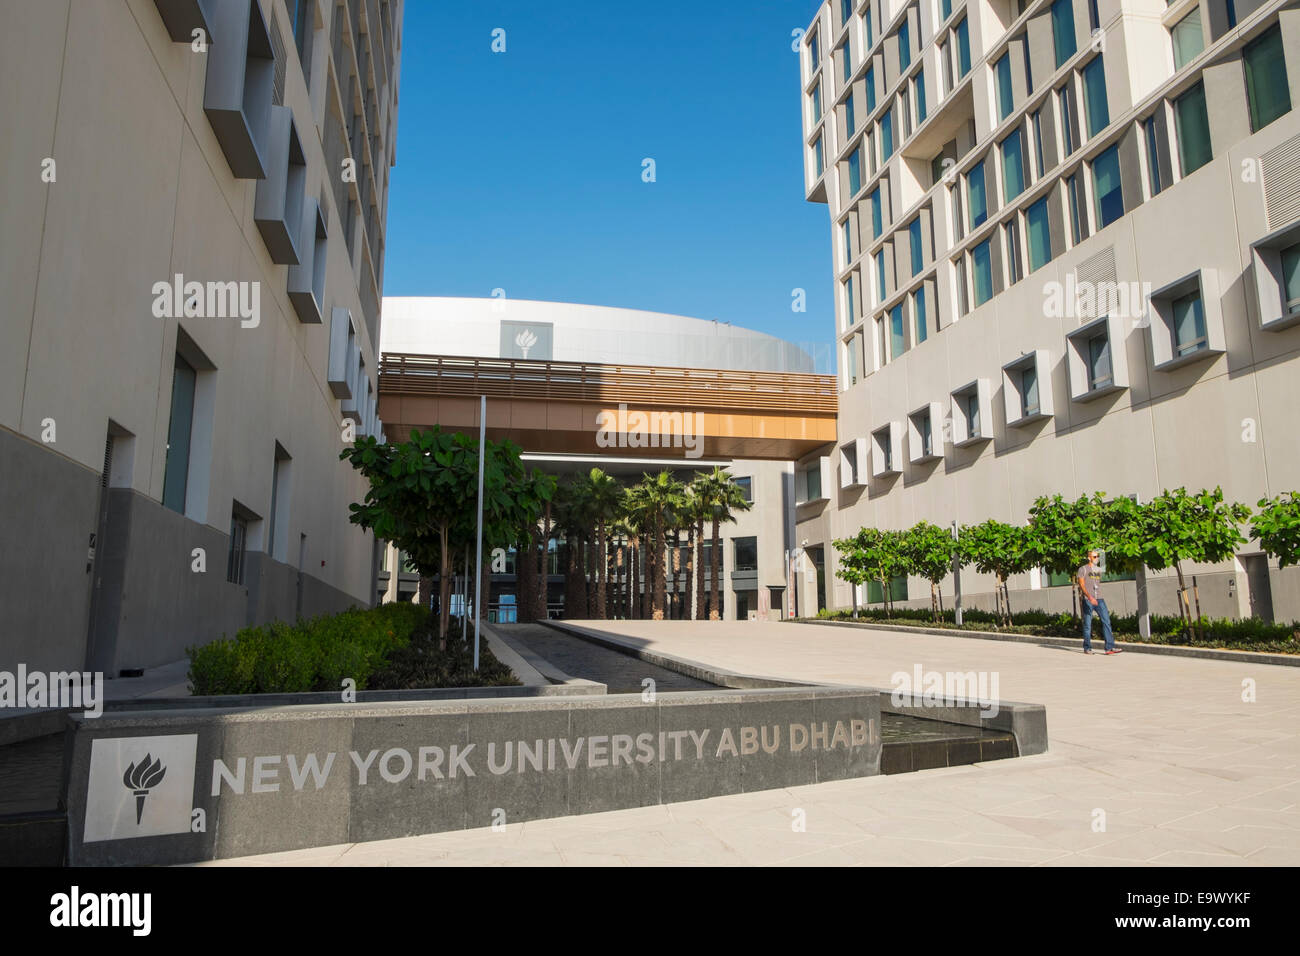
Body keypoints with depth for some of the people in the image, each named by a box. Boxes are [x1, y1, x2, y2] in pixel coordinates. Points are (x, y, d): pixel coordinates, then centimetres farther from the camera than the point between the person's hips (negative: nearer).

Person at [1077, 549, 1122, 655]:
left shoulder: (1099, 569, 17)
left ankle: (1110, 647, -10)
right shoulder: (1083, 569, -1)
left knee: (1106, 621, -8)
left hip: (1099, 599, 5)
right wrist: (1089, 597, -24)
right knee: (1087, 624, 0)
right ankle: (1087, 648, 10)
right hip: (1087, 600, -5)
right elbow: (1081, 585, -10)